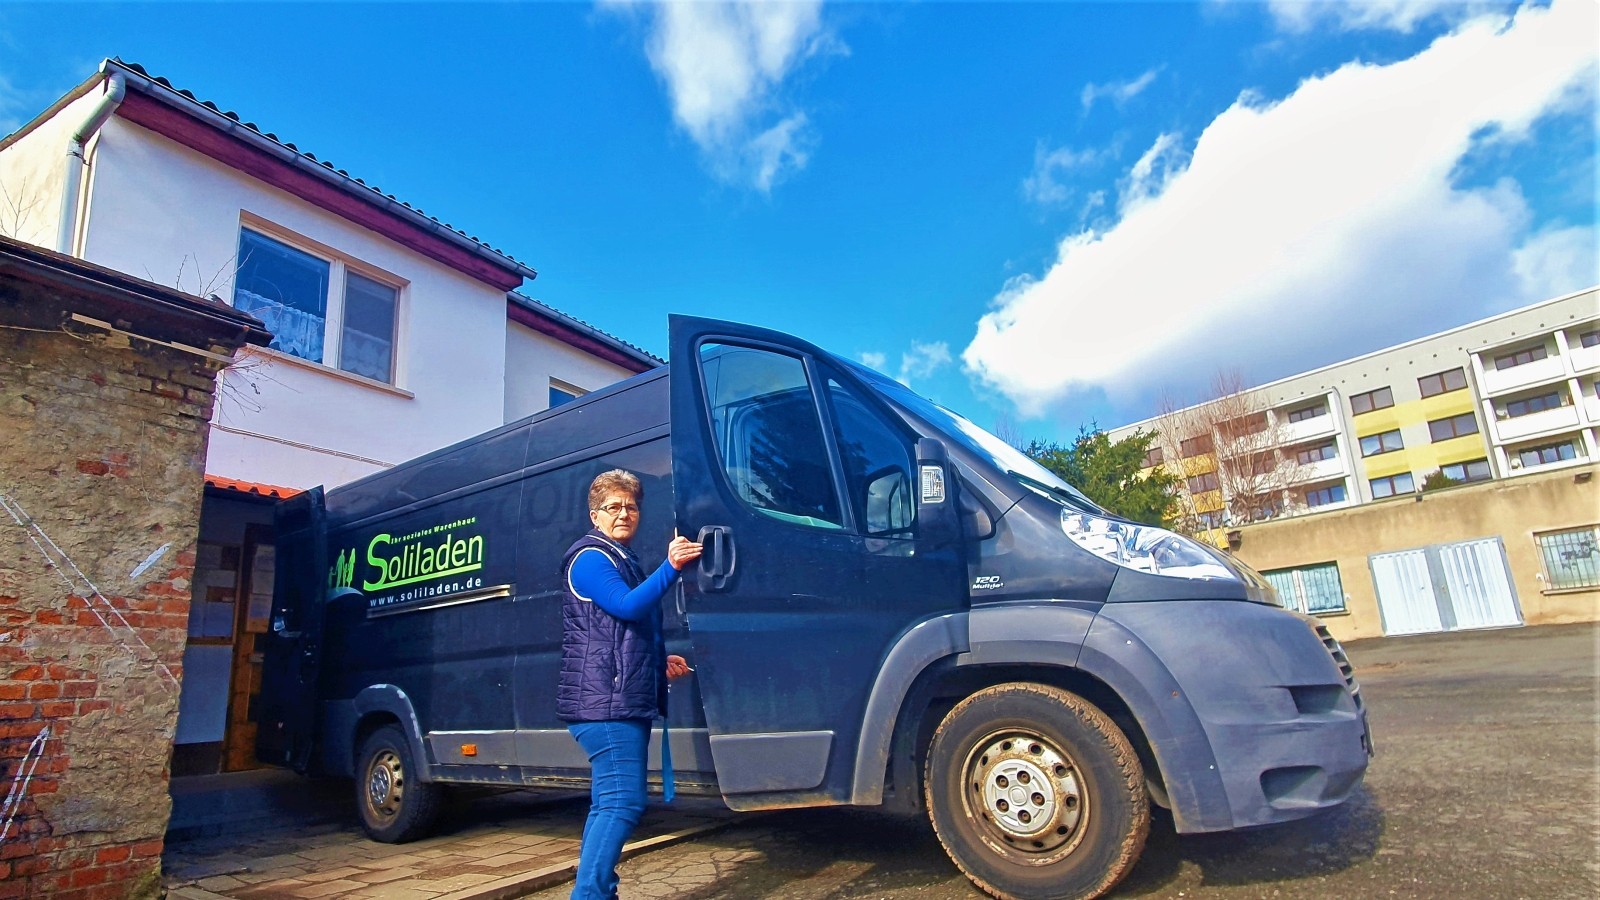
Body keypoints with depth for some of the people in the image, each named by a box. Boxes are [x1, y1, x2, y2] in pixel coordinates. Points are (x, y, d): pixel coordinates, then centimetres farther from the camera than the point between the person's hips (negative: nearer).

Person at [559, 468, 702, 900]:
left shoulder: (625, 563, 23)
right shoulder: (590, 558, -7)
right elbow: (627, 607, -23)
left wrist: (662, 660, 17)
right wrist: (671, 566, -31)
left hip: (626, 702, 10)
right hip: (604, 703, -10)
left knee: (608, 803, 13)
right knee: (623, 803, -15)